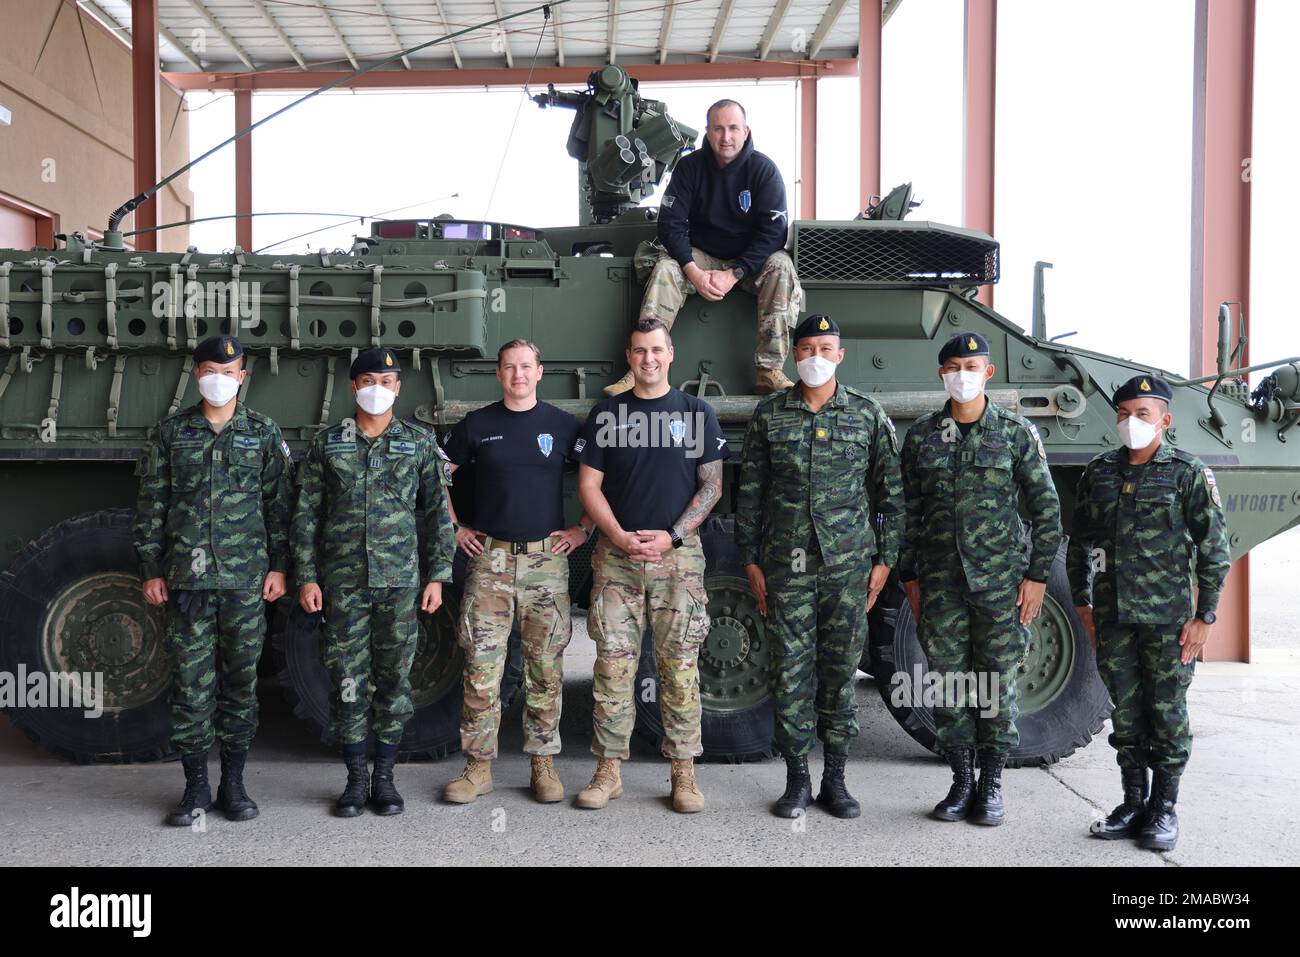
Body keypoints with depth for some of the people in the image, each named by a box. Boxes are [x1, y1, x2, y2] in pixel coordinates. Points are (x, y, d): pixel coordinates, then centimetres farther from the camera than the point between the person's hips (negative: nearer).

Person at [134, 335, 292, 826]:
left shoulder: (263, 432, 5)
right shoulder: (170, 432, 6)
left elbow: (279, 503, 5)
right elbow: (151, 505, 7)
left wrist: (278, 565, -1)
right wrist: (151, 569, 3)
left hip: (246, 578, 0)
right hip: (187, 577, 0)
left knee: (241, 679, 6)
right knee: (191, 681, 3)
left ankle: (234, 784, 18)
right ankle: (196, 786, 15)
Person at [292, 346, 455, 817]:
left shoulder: (419, 441, 4)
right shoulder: (327, 442, 5)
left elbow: (438, 512, 5)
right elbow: (306, 514, 5)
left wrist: (438, 574, 0)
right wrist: (306, 577, -1)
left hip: (400, 579, 0)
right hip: (343, 582, 0)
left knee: (394, 678, 5)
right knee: (347, 681, 3)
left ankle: (385, 779, 17)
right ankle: (356, 780, 17)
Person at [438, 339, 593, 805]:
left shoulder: (563, 425, 6)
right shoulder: (476, 425, 7)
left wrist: (583, 529, 3)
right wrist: (453, 529, 8)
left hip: (547, 560, 0)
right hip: (489, 560, 0)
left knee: (546, 670, 4)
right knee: (481, 668, 0)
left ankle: (544, 765, 16)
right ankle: (478, 767, 12)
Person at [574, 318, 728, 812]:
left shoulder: (696, 412, 7)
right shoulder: (606, 413, 10)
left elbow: (712, 485, 3)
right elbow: (589, 485, 6)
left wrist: (672, 536, -9)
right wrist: (620, 536, -9)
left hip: (678, 553, -1)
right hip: (616, 554, 1)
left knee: (680, 666, 1)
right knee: (613, 663, 1)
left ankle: (684, 771, 10)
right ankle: (609, 768, 11)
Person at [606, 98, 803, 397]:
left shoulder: (763, 169, -10)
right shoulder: (690, 167, -6)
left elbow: (773, 232, -15)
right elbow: (671, 224, -10)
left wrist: (734, 274, -26)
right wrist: (694, 272, -26)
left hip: (750, 260, -1)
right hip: (701, 255, 1)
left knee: (781, 267, -31)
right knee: (666, 266, -28)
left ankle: (770, 372, -32)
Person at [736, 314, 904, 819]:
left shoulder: (868, 413, 4)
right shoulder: (769, 414, 5)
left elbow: (891, 492, 7)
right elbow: (750, 493, 7)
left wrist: (885, 559, 3)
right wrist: (751, 560, 4)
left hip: (849, 563, 0)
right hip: (786, 564, 0)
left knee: (841, 668, 6)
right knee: (792, 669, 2)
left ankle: (835, 778, 19)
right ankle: (797, 781, 15)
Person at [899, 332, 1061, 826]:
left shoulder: (1018, 433, 0)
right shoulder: (921, 435, 6)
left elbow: (1046, 510, 2)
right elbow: (909, 511, 9)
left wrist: (1037, 576, -3)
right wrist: (909, 576, 7)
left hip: (1001, 580, -2)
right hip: (940, 581, 2)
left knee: (997, 684, 5)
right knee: (950, 683, 6)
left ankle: (991, 786, 19)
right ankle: (961, 782, 21)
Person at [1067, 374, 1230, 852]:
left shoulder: (1188, 473, -4)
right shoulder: (1098, 472, 7)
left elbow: (1214, 549, -4)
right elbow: (1080, 542, 14)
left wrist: (1205, 616, -7)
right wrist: (1082, 602, 11)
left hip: (1168, 617, -3)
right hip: (1112, 616, 4)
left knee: (1167, 712, 5)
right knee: (1125, 712, 10)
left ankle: (1164, 808, 18)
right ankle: (1133, 804, 22)